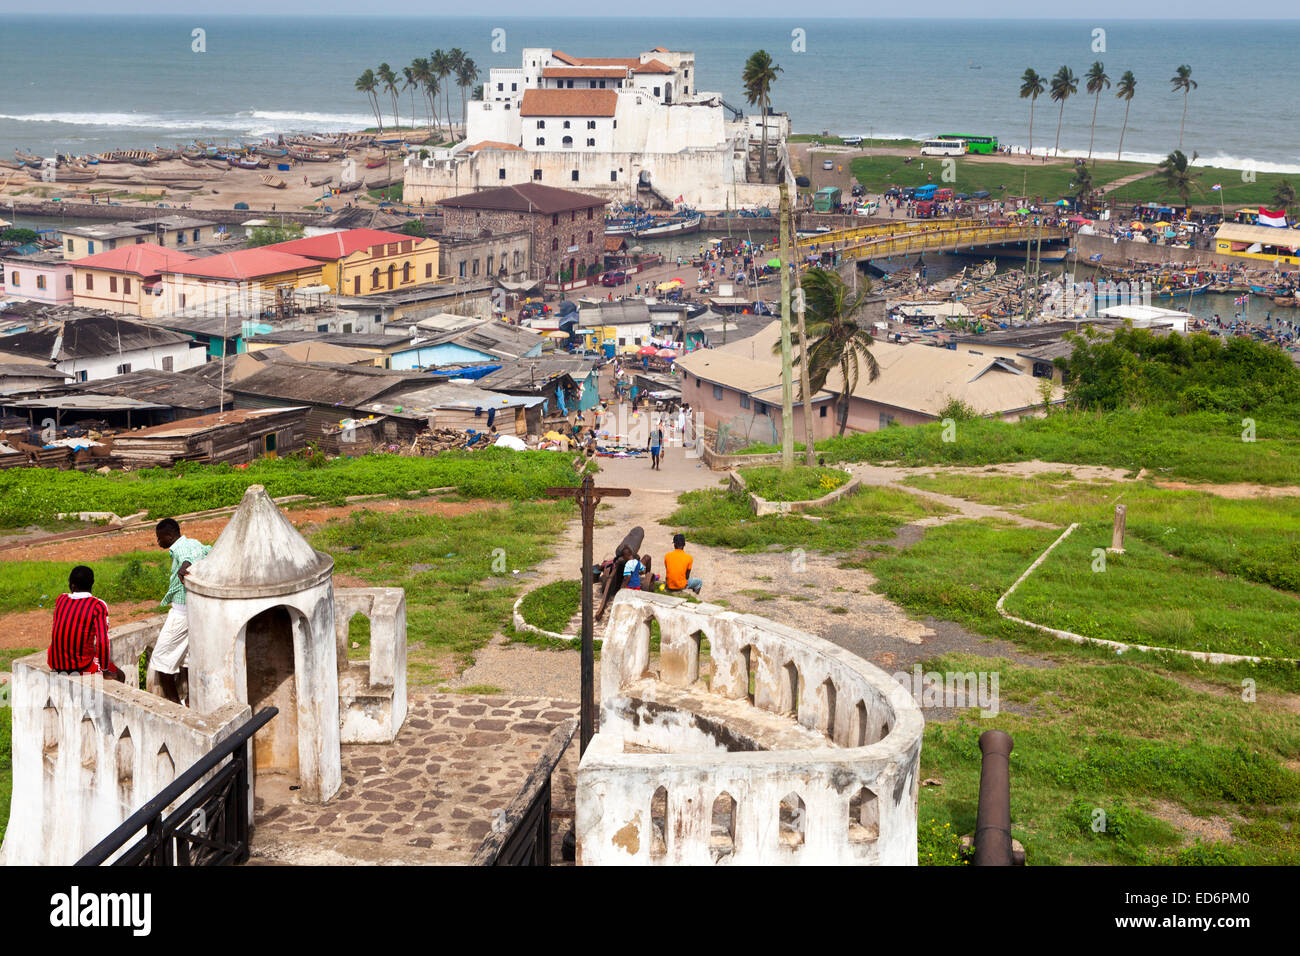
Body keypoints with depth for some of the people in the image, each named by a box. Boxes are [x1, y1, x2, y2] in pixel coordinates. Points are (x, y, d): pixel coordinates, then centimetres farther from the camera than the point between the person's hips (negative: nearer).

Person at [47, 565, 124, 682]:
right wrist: (105, 671, -10)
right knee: (120, 676, 17)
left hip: (55, 664, 6)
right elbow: (102, 641, -19)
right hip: (82, 666, -5)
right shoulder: (98, 606, -13)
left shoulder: (60, 599, 3)